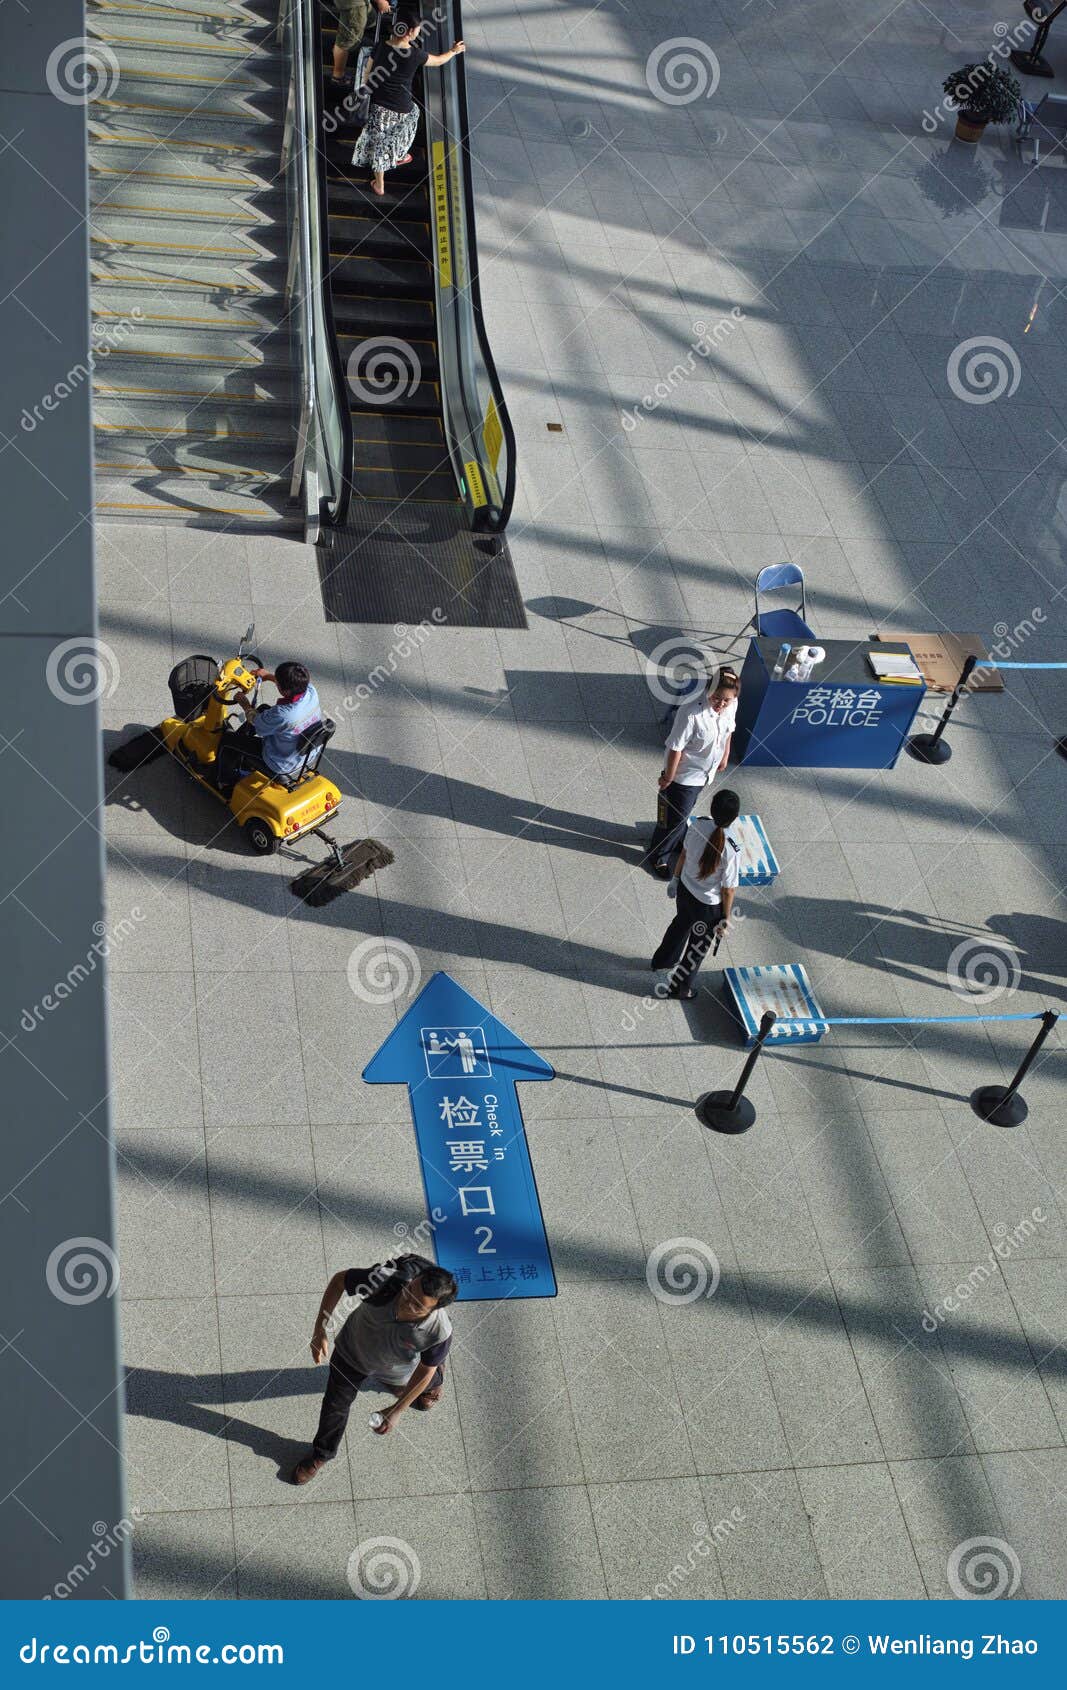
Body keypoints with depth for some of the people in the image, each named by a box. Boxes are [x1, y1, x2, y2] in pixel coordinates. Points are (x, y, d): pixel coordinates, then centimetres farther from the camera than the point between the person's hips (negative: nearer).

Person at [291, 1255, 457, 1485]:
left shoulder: (439, 1333, -42)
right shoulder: (383, 1281, -45)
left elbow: (424, 1371, -20)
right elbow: (339, 1280, -23)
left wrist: (397, 1411, -10)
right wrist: (320, 1330, -22)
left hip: (396, 1372, 0)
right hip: (352, 1351, 0)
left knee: (418, 1401, 31)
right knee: (335, 1404, 19)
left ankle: (437, 1376, 64)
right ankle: (322, 1454, 49)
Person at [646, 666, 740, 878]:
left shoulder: (731, 705, -17)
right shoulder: (691, 713, -38)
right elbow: (676, 748, -26)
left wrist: (725, 756, 18)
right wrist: (668, 778, -16)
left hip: (706, 773, 6)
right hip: (684, 775, -6)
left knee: (682, 814, 31)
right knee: (674, 818, 14)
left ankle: (675, 841, 57)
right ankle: (659, 856, 38)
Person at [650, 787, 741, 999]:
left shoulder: (698, 825, -21)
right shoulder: (731, 850, -34)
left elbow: (683, 854, -3)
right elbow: (728, 889, -21)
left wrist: (676, 878, 16)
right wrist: (725, 918, -5)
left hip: (685, 888, 6)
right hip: (708, 904, -6)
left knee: (681, 924, 36)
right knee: (698, 946, 21)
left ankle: (663, 960, 62)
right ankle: (679, 987, 41)